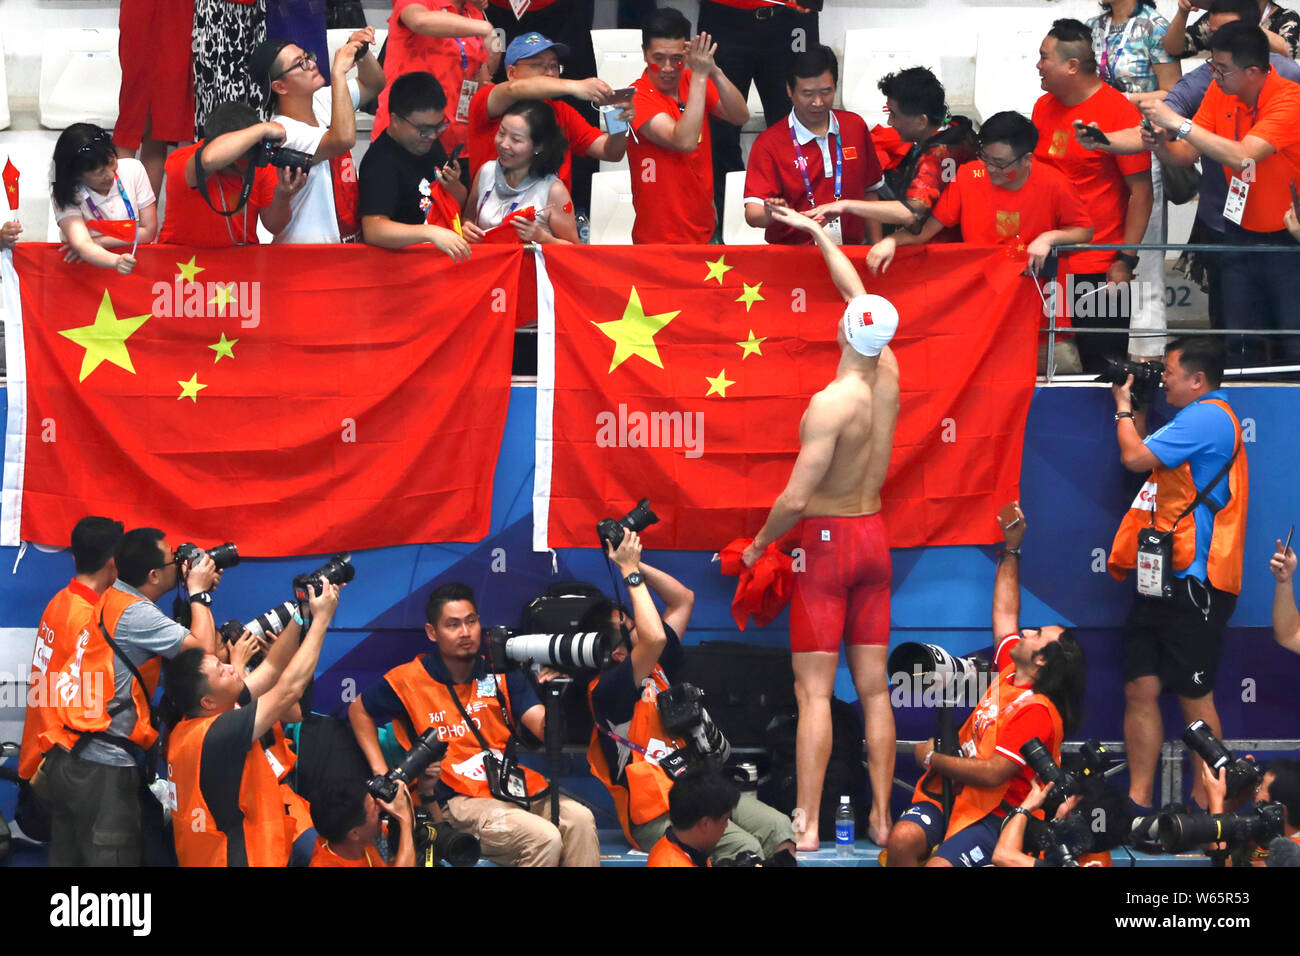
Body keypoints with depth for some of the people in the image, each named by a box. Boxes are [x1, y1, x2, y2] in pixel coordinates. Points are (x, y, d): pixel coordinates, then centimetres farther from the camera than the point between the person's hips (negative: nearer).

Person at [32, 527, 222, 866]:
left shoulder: (111, 598, 11)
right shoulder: (136, 613, -16)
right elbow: (205, 649, -17)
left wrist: (198, 592, 13)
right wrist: (199, 592, -3)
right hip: (103, 770, -9)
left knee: (67, 859, 12)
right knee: (113, 859, -7)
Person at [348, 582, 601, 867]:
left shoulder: (501, 673, 9)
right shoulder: (410, 681, 2)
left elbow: (544, 729, 0)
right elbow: (359, 711, 19)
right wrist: (380, 772, 8)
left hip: (514, 787, 4)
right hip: (459, 800, -4)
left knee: (580, 819, -26)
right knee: (543, 838, -30)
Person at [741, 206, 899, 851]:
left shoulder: (831, 403, -20)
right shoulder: (888, 378, -1)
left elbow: (796, 498, -22)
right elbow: (860, 295, 16)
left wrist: (761, 543, -5)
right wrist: (817, 233, 27)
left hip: (826, 538, -7)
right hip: (874, 535, 7)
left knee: (815, 691, -6)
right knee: (873, 688, 9)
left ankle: (807, 826, -10)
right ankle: (882, 818, 9)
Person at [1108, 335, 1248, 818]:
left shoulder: (1207, 417, -12)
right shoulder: (1204, 418, 21)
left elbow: (1136, 457, -16)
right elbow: (1152, 457, 32)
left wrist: (1124, 407, 1)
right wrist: (1135, 411, 23)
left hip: (1190, 584, -10)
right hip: (1161, 580, 10)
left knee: (1193, 695, -5)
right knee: (1141, 689, 5)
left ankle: (1203, 807, 0)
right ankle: (1139, 801, 5)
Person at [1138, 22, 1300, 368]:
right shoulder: (1219, 93, 0)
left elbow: (1242, 156, -33)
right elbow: (1187, 154, 3)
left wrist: (1178, 123, -31)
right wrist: (1162, 147, -20)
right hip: (1241, 233, 6)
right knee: (1241, 343, 4)